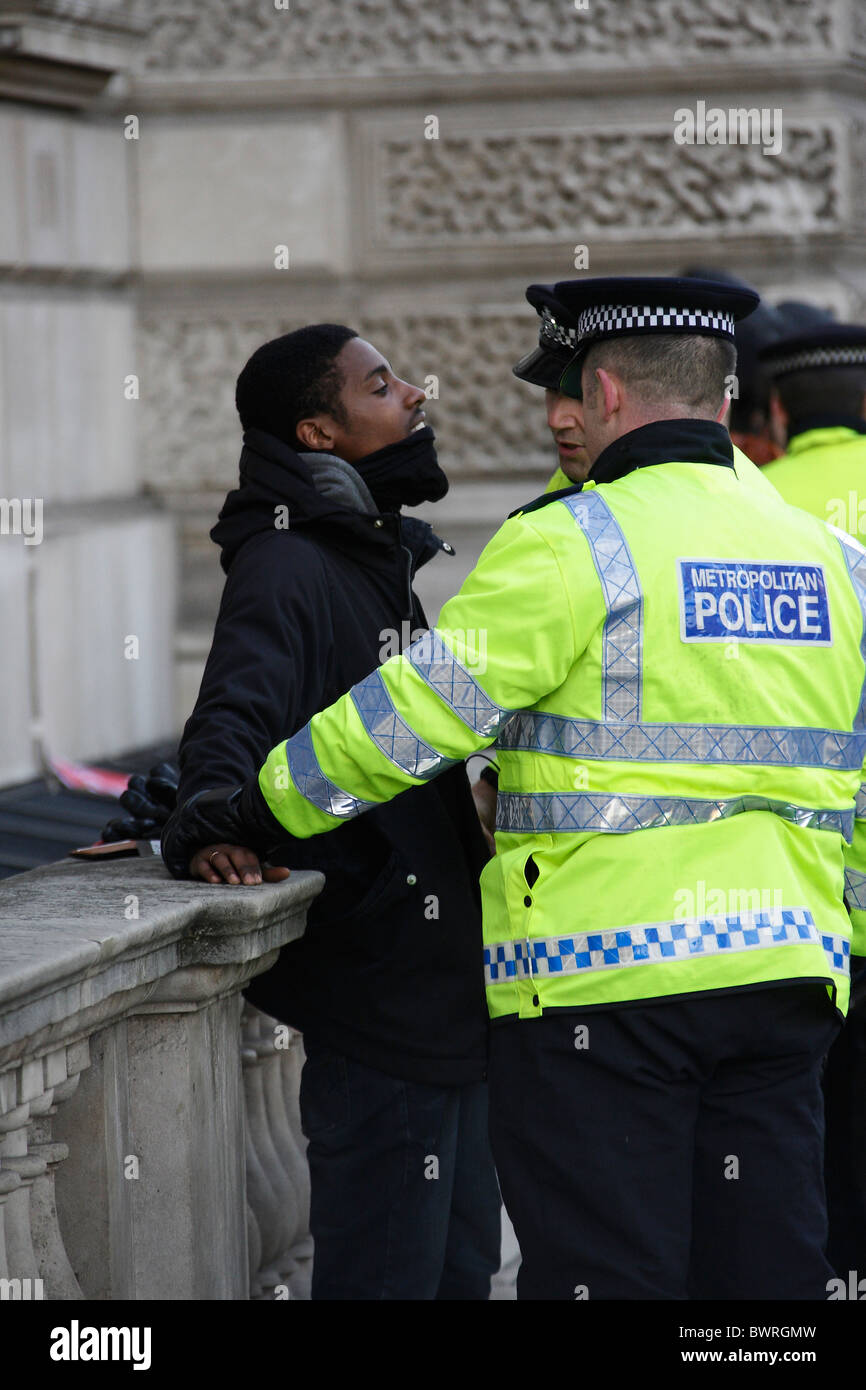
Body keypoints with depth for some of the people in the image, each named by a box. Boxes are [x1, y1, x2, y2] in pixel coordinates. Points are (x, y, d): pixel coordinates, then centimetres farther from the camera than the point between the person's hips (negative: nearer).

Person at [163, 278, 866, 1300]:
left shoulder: (572, 544, -8)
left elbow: (415, 713, -10)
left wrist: (260, 806, 2)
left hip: (606, 977, -6)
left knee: (608, 1267, -2)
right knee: (766, 1264, 9)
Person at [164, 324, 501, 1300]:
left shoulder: (375, 558, 18)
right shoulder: (286, 566, -14)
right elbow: (232, 716, -29)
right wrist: (216, 827, -47)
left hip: (446, 987, 10)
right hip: (377, 994, -10)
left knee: (461, 1263, 15)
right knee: (387, 1272, -8)